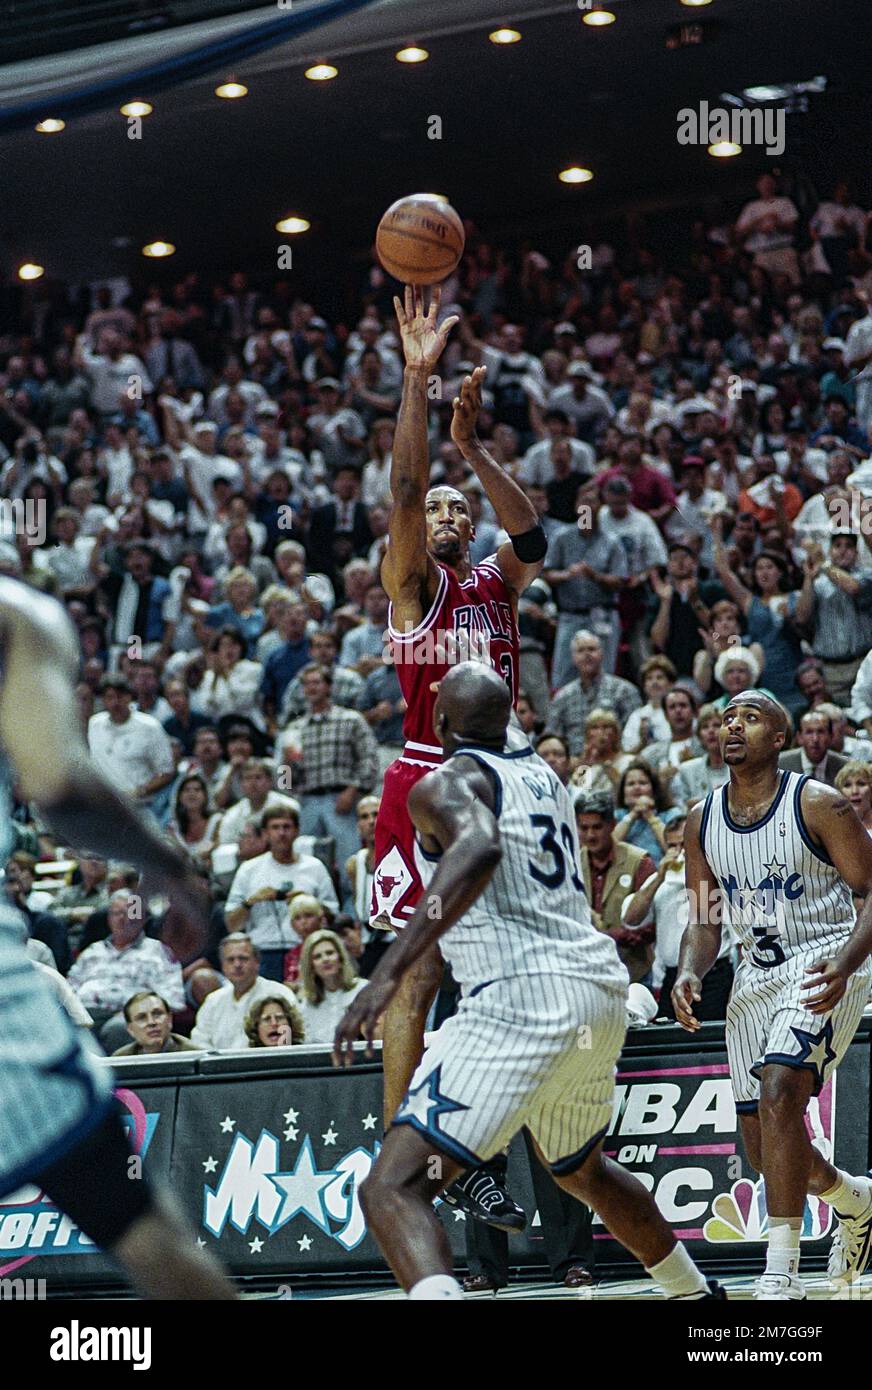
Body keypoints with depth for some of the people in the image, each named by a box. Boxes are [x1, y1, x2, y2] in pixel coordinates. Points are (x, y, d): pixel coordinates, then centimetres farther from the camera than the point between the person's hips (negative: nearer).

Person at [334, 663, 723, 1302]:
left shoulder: (446, 785, -5)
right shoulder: (543, 775, 19)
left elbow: (479, 848, -26)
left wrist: (391, 969, -33)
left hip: (525, 998, -8)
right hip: (603, 989, 8)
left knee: (393, 1188, -15)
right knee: (581, 1168, 36)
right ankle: (695, 1294, 50)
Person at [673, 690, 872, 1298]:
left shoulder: (817, 804, -12)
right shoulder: (703, 821, 4)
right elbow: (705, 921, 11)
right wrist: (690, 975, -10)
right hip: (756, 975, 7)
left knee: (778, 1094, -28)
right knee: (762, 1147, 8)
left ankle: (782, 1271, -24)